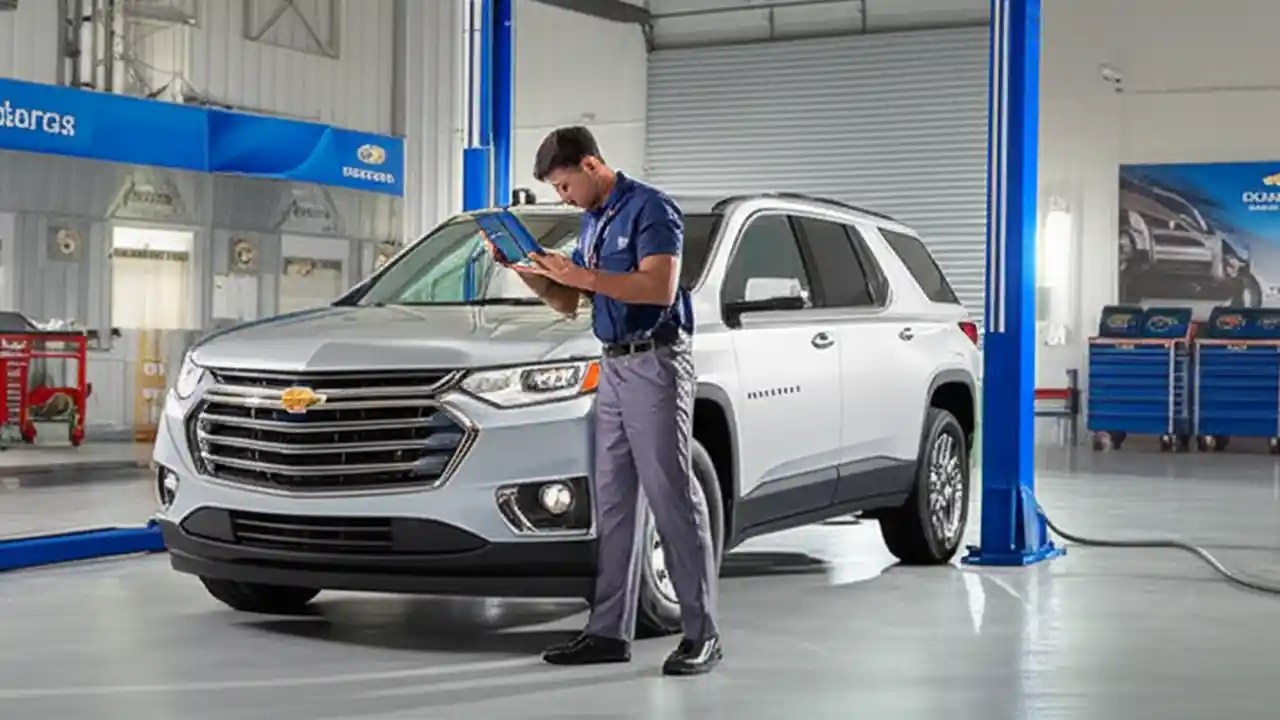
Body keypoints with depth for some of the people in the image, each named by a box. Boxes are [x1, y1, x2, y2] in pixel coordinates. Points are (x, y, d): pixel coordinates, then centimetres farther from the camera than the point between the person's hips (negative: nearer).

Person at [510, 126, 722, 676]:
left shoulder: (649, 208, -10)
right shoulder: (591, 223, 17)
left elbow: (660, 288, -22)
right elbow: (567, 302, 20)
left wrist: (582, 275, -21)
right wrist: (525, 268, 4)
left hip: (656, 361, -9)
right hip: (613, 364, 9)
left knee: (671, 496, -9)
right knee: (612, 500, 6)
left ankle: (701, 634, -6)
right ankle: (609, 631, 10)